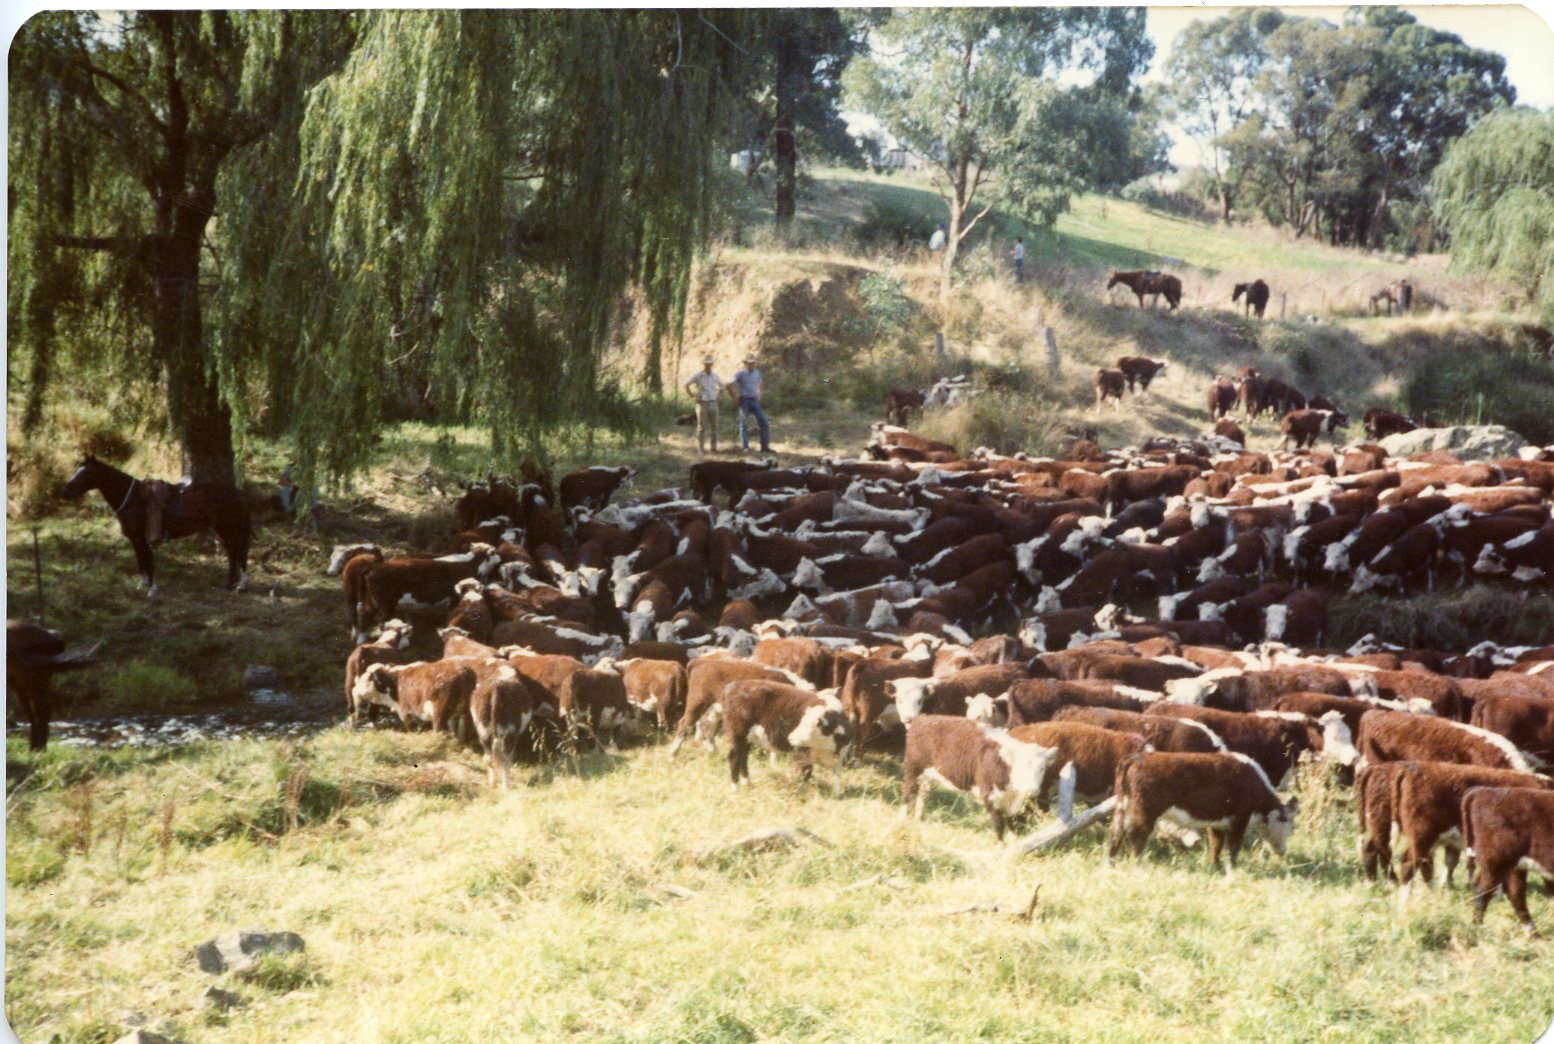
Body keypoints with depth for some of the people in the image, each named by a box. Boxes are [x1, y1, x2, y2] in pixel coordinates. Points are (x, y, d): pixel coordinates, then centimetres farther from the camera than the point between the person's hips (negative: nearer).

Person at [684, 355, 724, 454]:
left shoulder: (715, 376, 6)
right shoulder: (697, 376, -8)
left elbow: (721, 385, 24)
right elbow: (686, 385, -7)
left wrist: (717, 395, 10)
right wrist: (693, 397, -10)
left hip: (713, 404, 4)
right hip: (702, 404, -4)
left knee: (714, 426, 4)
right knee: (702, 427, -3)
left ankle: (714, 447, 13)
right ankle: (700, 448, 3)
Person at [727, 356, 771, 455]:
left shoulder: (757, 373, 12)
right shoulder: (740, 374, -5)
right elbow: (729, 385, -8)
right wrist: (736, 398, -8)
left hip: (755, 402, 5)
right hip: (744, 401, -5)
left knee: (764, 423, -4)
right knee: (744, 425, 0)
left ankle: (765, 446, 0)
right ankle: (746, 448, 5)